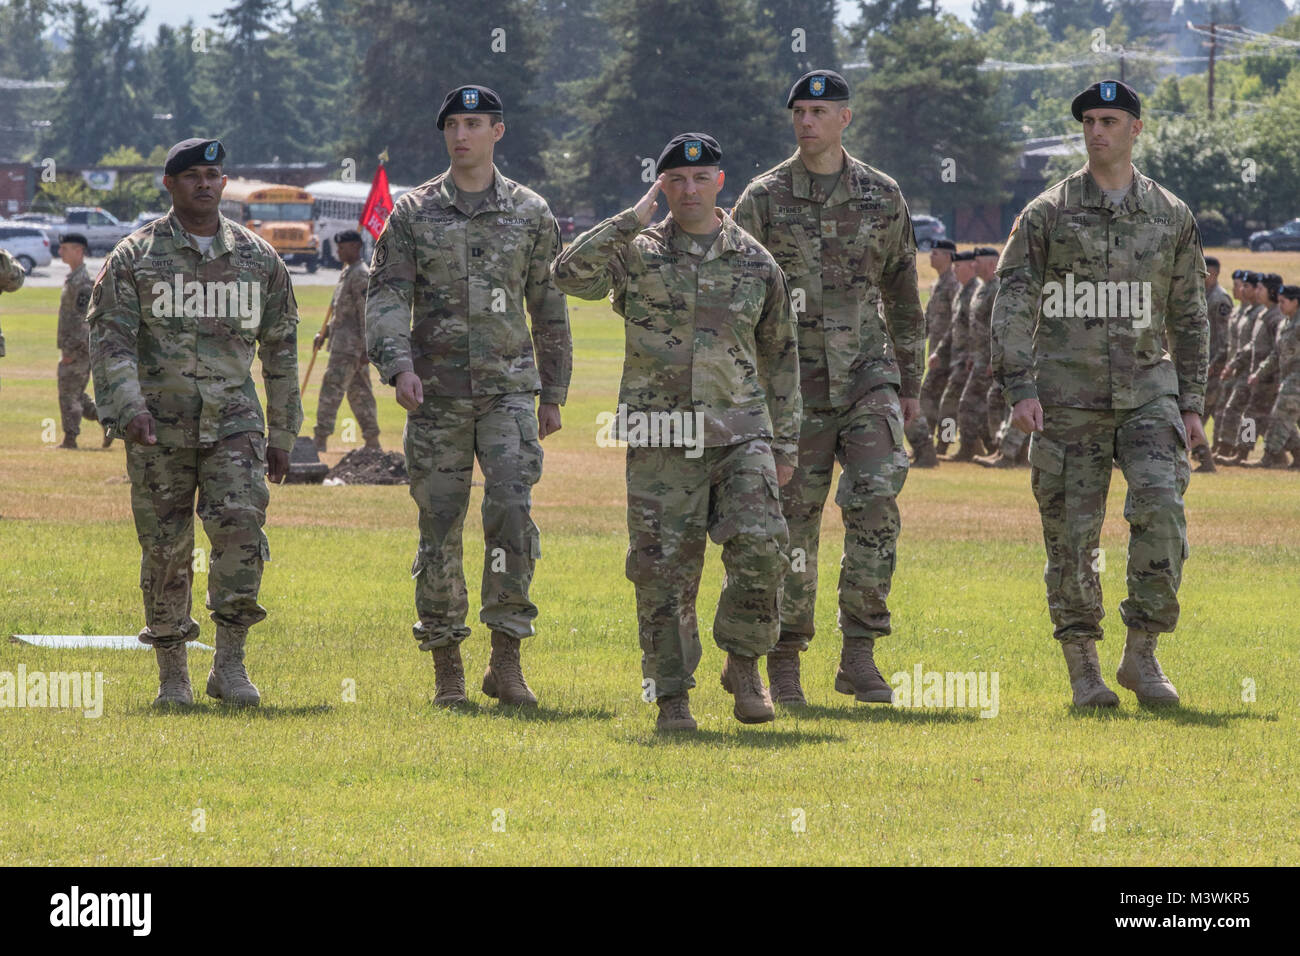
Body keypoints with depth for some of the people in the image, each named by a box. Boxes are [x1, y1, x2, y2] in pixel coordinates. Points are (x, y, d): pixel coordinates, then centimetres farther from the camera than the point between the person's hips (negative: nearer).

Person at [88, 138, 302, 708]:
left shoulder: (258, 258, 11)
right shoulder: (134, 257, 3)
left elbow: (280, 350, 16)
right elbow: (109, 338, -5)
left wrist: (282, 435, 15)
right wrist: (127, 404, -21)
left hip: (233, 420, 1)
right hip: (159, 425, -1)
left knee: (240, 521, -19)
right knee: (166, 548, 1)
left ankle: (229, 664, -15)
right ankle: (172, 674, 11)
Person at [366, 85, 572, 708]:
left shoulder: (530, 214, 8)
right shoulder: (413, 213, 5)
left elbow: (549, 308, 14)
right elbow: (386, 296, -3)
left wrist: (553, 393, 13)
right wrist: (398, 364, -19)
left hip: (508, 387, 0)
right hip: (436, 393, 0)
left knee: (512, 507, -17)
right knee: (439, 525, 1)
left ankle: (506, 659, -13)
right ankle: (446, 669, 10)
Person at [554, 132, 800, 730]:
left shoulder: (755, 263, 10)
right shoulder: (636, 254, 5)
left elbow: (780, 356, 16)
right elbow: (570, 274, -14)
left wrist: (785, 442, 14)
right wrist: (634, 220, -14)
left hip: (740, 434, 1)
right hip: (661, 444, 0)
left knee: (760, 548, -17)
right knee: (664, 568, -2)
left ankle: (743, 664, 3)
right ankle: (671, 696, 9)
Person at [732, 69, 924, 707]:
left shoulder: (882, 197, 7)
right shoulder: (764, 200, 1)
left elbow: (902, 295, 15)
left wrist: (910, 383, 16)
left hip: (867, 376, 1)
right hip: (794, 384, -1)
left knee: (875, 504, -15)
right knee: (793, 525, 0)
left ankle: (859, 655, -8)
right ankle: (783, 663, 11)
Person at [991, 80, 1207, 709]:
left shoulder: (1171, 217, 10)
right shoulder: (1048, 213, 3)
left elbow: (1188, 318, 14)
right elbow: (1014, 304, -2)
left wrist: (1191, 405, 8)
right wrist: (1019, 388, -14)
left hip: (1147, 391, 1)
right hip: (1068, 397, -1)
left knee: (1161, 509, -18)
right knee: (1072, 534, -1)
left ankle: (1142, 654, -8)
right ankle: (1083, 670, 9)